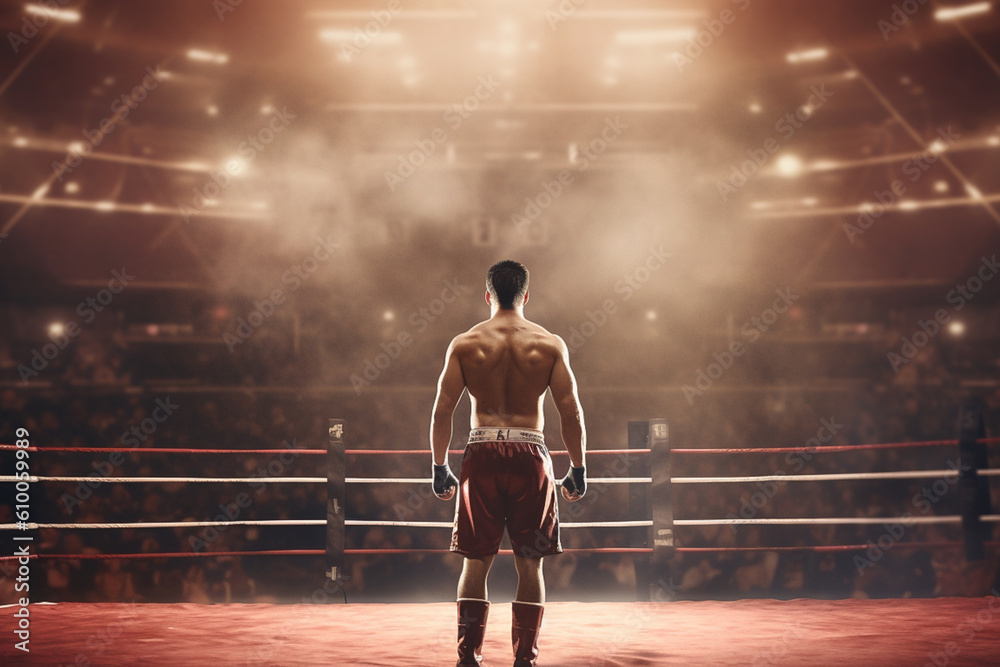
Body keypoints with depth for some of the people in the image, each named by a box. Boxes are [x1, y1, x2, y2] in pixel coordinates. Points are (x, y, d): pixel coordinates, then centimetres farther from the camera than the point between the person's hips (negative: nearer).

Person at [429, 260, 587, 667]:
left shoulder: (464, 344, 3)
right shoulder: (549, 344, 2)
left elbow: (442, 410, 1)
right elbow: (571, 412, 0)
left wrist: (439, 468, 9)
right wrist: (579, 470, 8)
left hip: (481, 455, 0)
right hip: (529, 457, 0)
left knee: (476, 561, 8)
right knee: (529, 563, 7)